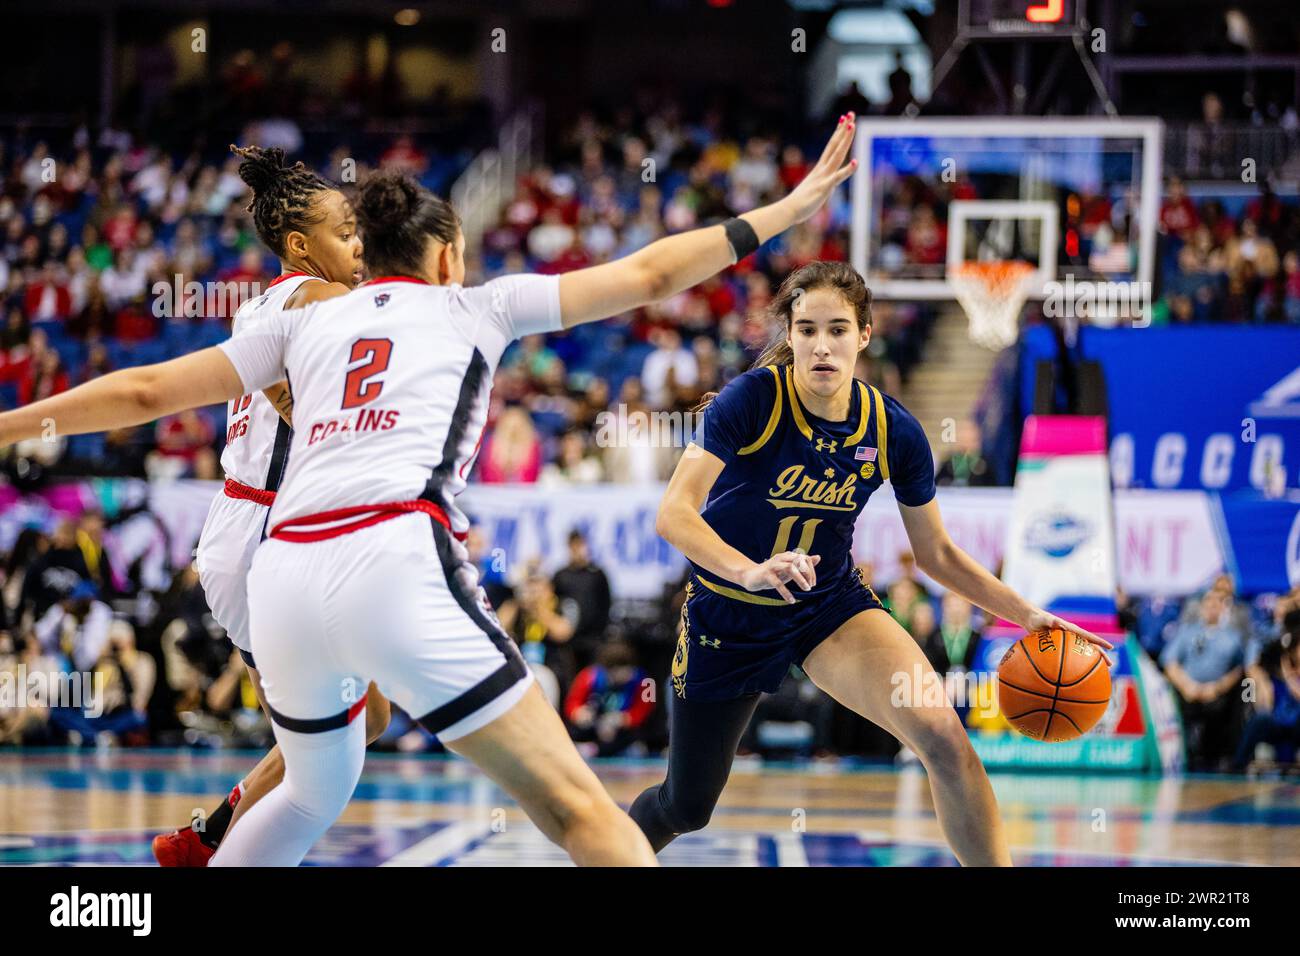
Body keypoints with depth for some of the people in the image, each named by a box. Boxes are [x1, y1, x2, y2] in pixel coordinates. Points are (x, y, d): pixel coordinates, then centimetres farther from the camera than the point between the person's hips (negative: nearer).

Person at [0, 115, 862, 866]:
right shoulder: (472, 306, 20)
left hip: (284, 572, 5)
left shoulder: (307, 322, 27)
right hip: (396, 561, -5)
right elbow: (648, 275, 19)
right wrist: (784, 212, 26)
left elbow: (145, 390, 26)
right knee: (577, 809, -7)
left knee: (315, 792, 33)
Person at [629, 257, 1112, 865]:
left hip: (833, 604, 2)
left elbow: (937, 553, 2)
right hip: (729, 615, -2)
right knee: (684, 808, 12)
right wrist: (751, 570, -46)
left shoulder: (894, 432, -11)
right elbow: (674, 515, -29)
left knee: (942, 734, -26)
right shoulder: (752, 400, -23)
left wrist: (1026, 614, -8)